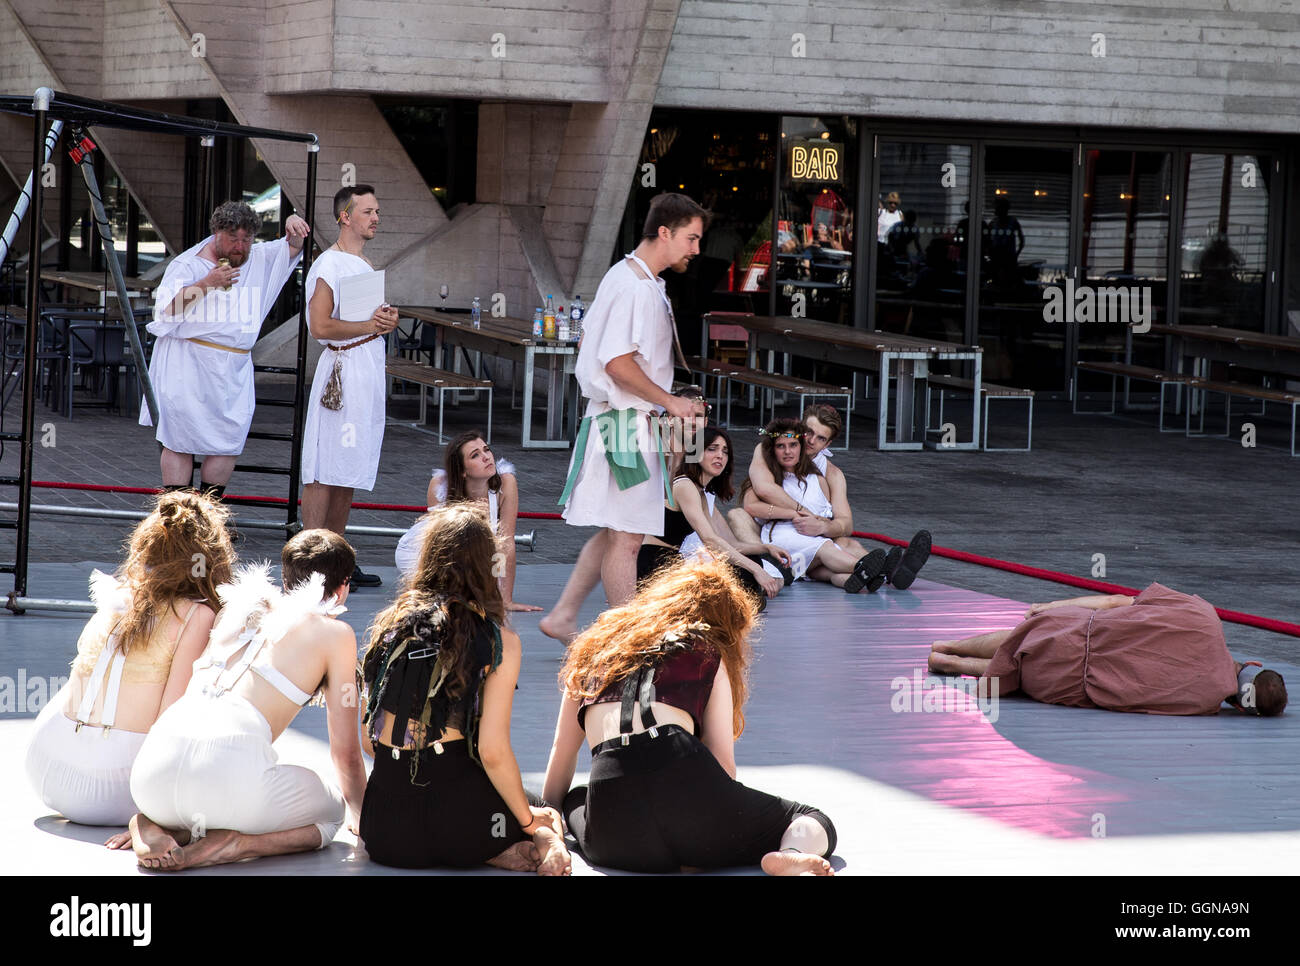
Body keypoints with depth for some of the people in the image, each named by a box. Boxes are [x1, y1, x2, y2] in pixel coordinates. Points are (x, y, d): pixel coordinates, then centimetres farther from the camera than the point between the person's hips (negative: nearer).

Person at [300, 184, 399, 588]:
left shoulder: (365, 265, 20)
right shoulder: (329, 265, -10)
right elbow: (321, 327, -18)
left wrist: (388, 319, 5)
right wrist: (369, 325, -20)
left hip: (370, 372, 9)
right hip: (341, 371, -9)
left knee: (348, 472, 10)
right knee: (324, 472, -9)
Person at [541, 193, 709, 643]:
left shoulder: (625, 277, 14)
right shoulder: (635, 287, -18)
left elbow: (588, 341, 23)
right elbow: (618, 362, -24)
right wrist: (669, 401, -15)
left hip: (628, 421, 11)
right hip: (627, 423, -11)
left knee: (615, 532, 16)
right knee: (626, 535, -4)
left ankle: (562, 617, 19)